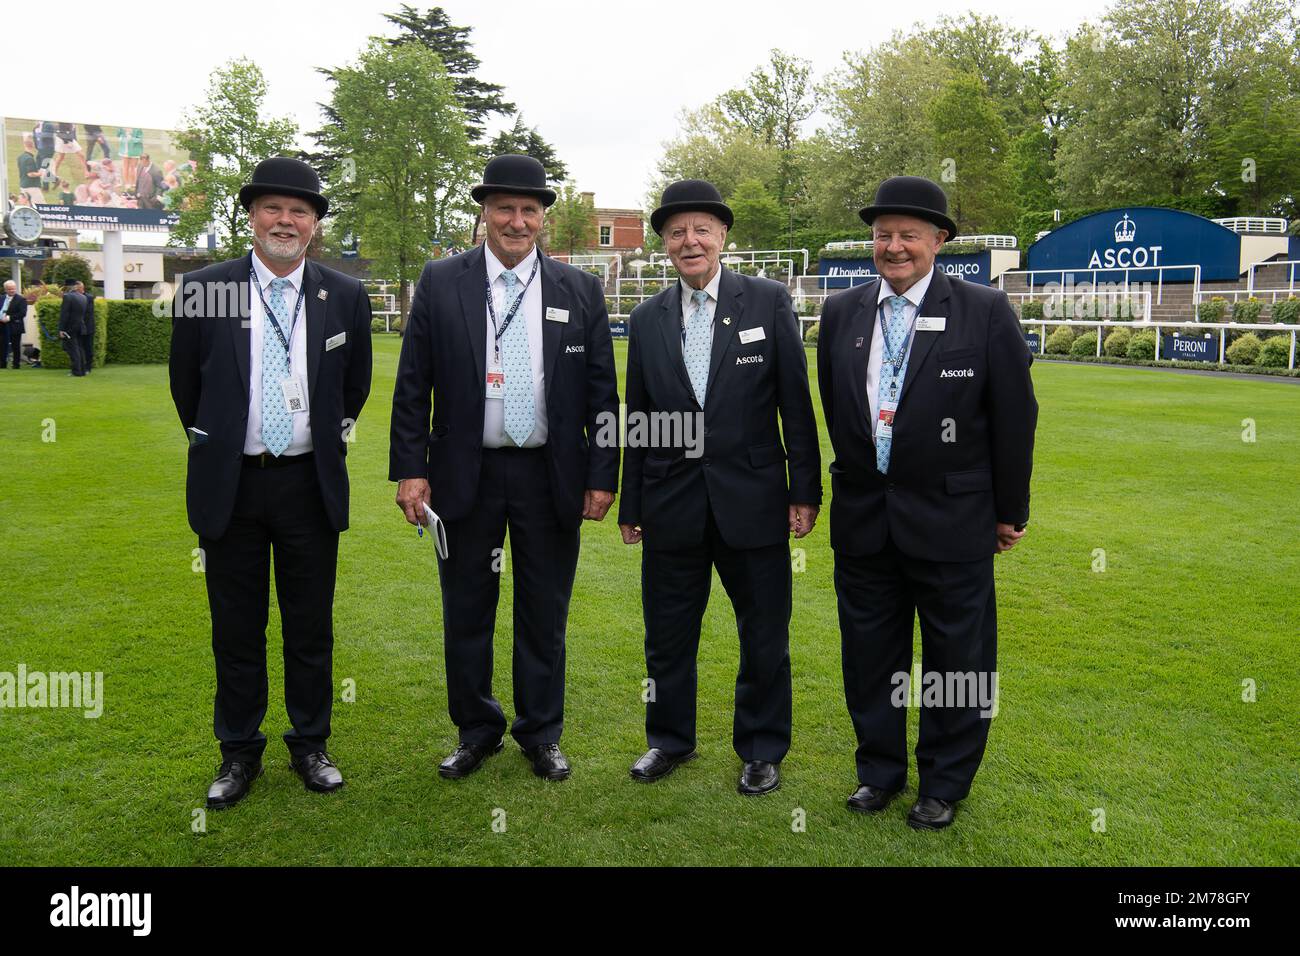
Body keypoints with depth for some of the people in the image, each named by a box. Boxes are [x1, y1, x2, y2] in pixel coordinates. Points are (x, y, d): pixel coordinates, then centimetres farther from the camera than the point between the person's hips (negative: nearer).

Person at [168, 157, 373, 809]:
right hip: (230, 485, 0)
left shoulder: (345, 296, 0)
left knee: (310, 626, 10)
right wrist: (212, 442, 12)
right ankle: (239, 752, 26)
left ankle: (310, 744, 27)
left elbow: (355, 383, 14)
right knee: (236, 629, 10)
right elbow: (186, 383, 10)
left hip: (310, 484, 1)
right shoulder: (203, 290, -3)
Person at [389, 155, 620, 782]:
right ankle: (476, 731, 30)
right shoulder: (440, 283, 1)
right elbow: (412, 384, 0)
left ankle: (541, 735, 28)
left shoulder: (580, 291, 2)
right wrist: (410, 468, -5)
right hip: (466, 475, 0)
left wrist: (602, 475, -2)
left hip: (551, 478, 0)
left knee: (544, 615, 11)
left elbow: (602, 393, 3)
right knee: (466, 614, 11)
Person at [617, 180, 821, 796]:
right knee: (667, 634, 14)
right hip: (672, 504, 3)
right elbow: (637, 418, 9)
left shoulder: (769, 302, -3)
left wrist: (805, 490, -5)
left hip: (752, 500, -2)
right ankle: (670, 738, 35)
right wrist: (630, 505, 9)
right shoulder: (647, 319, 5)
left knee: (764, 636, 10)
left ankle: (762, 749, 29)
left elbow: (795, 403, -3)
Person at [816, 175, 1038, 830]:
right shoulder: (841, 312, 3)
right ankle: (879, 770, 34)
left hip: (951, 522, -3)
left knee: (956, 660, 10)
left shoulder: (985, 311, -7)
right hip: (863, 518, 3)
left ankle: (944, 785, 29)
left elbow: (1014, 416, -3)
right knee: (870, 653, 15)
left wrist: (1010, 510, 1)